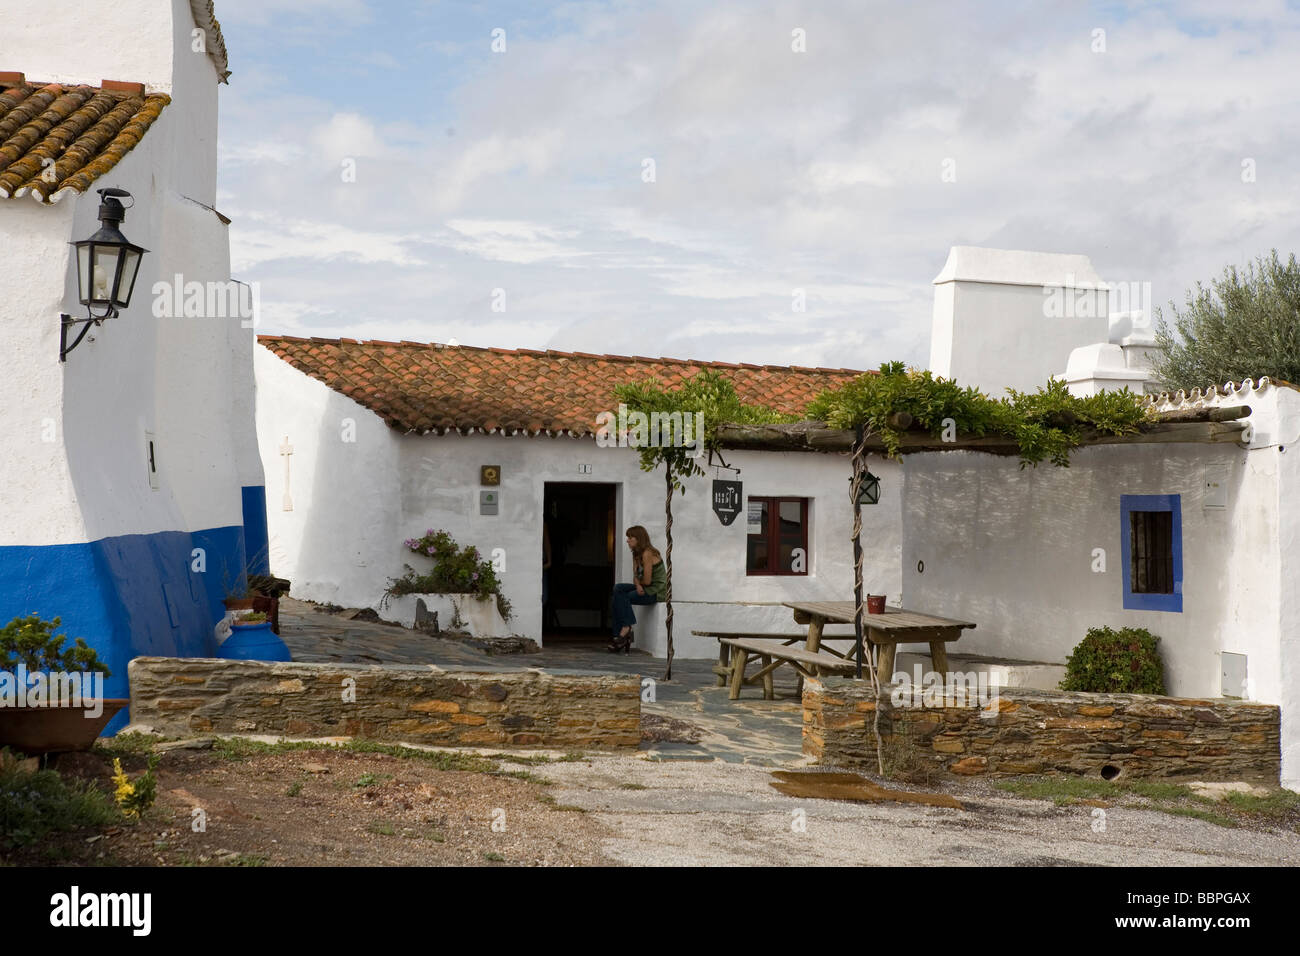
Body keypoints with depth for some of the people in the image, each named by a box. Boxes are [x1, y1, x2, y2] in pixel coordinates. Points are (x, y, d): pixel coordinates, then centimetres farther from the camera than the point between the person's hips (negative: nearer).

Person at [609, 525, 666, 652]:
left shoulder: (647, 554, -18)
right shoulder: (636, 554, 13)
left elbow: (647, 581, -19)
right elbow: (636, 576, 8)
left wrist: (638, 582, 2)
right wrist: (638, 585, -15)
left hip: (656, 591, -9)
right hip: (645, 589, 9)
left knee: (620, 599, -17)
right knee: (618, 588, -8)